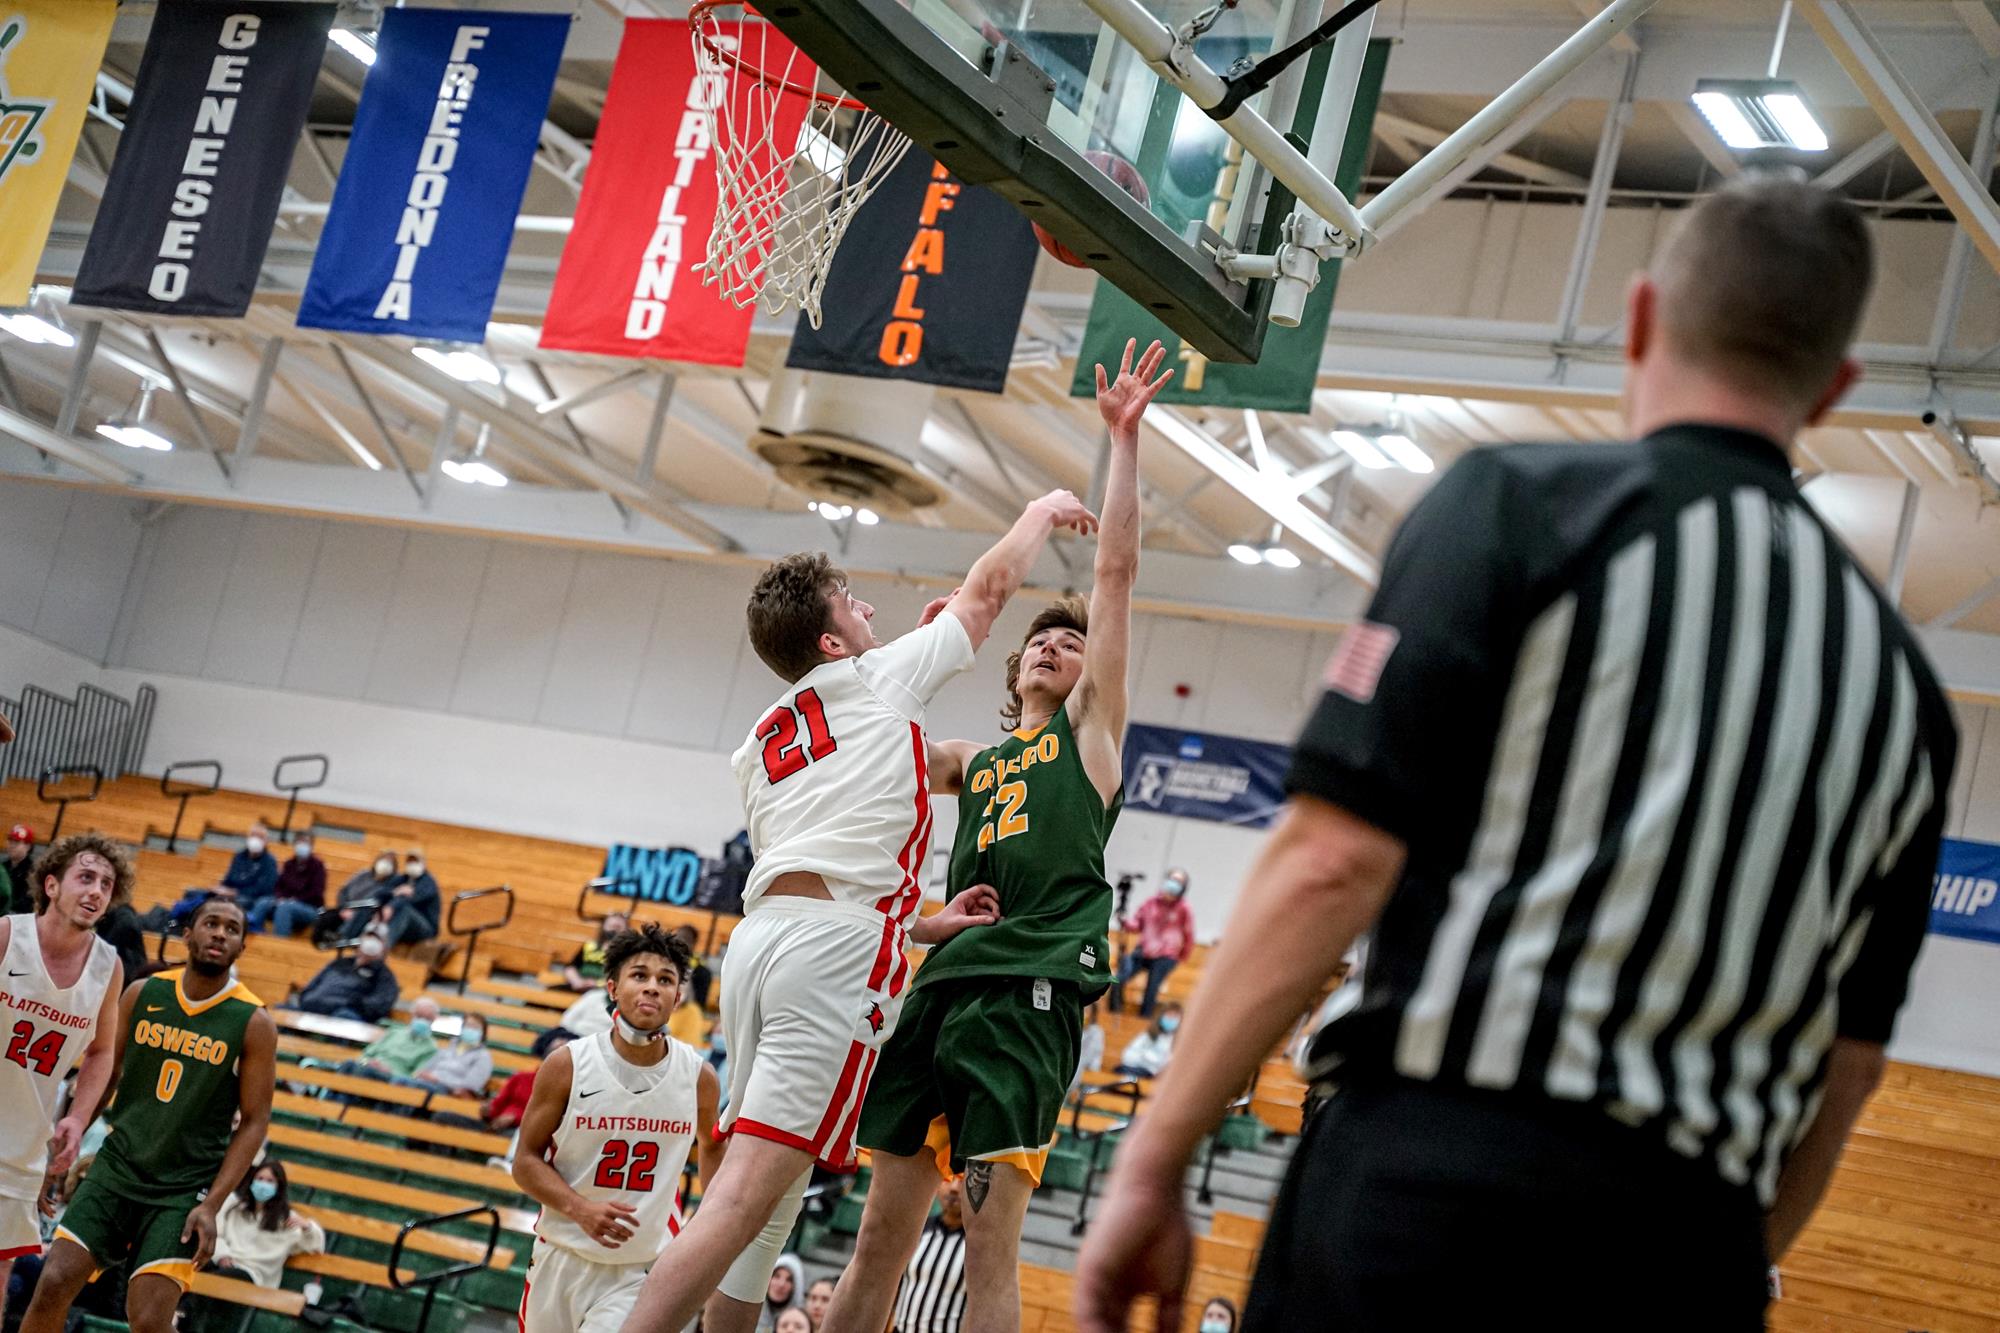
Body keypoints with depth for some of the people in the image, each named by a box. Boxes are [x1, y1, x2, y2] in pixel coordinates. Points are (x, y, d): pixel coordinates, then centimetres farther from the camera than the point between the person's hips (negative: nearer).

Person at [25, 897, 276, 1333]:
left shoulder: (254, 1023, -8)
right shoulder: (143, 994, 2)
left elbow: (254, 1122, -6)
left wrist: (211, 1205, -14)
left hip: (183, 1190, -3)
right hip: (117, 1166, 3)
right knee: (53, 1285, -8)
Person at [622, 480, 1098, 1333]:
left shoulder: (761, 744, 26)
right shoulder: (876, 679, 9)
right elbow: (989, 586, 20)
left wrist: (923, 925, 31)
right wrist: (1041, 513, 37)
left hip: (760, 935, 8)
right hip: (838, 950, -8)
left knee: (763, 1194, 12)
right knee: (750, 1193, -15)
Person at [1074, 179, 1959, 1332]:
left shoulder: (1526, 503, 1)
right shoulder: (1898, 677, 16)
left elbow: (1335, 860, -9)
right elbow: (1849, 1063, 17)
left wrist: (1154, 1164, -6)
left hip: (1432, 1191, -5)